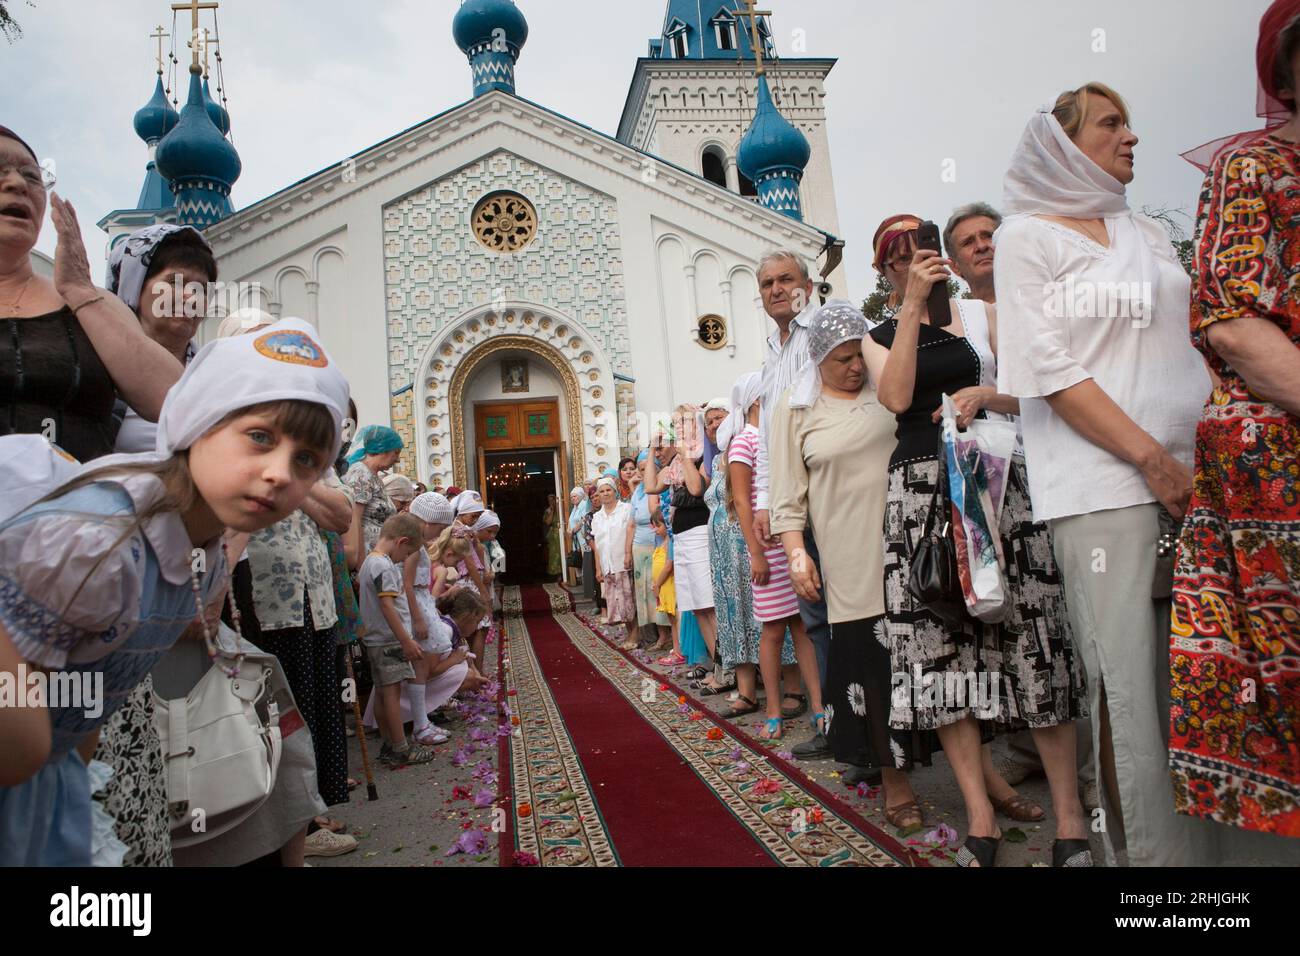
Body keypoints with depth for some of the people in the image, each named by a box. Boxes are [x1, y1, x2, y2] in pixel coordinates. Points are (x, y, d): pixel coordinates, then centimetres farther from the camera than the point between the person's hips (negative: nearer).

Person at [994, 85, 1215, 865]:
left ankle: (1212, 840, 19)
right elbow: (1049, 367, -7)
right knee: (1126, 676, -5)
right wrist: (1151, 457, -12)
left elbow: (1196, 340, 18)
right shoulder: (1028, 235, 3)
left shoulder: (1149, 234, 21)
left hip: (1190, 474, 6)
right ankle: (1152, 848, 7)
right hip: (1101, 482, -5)